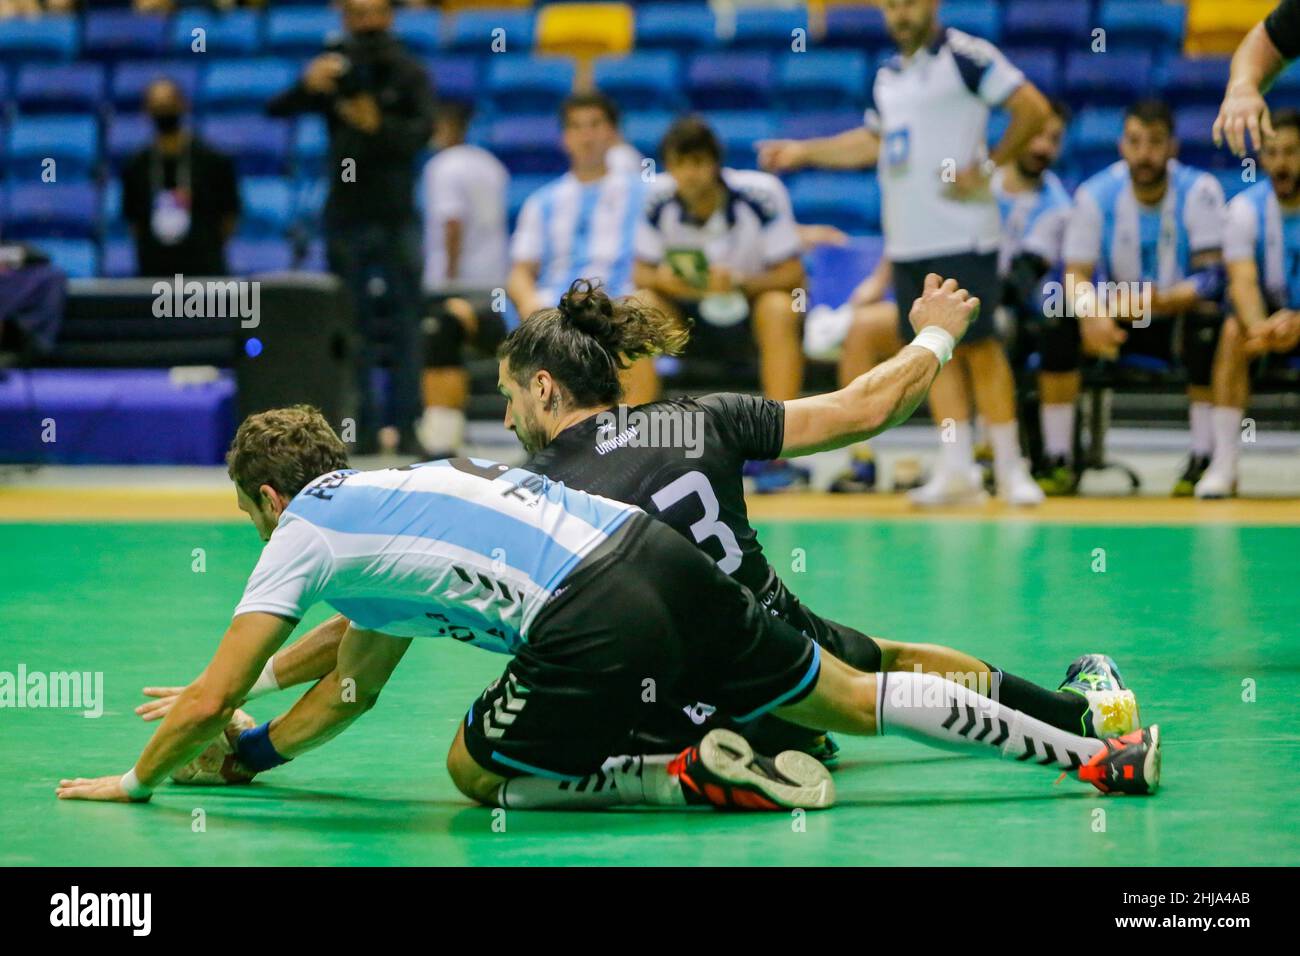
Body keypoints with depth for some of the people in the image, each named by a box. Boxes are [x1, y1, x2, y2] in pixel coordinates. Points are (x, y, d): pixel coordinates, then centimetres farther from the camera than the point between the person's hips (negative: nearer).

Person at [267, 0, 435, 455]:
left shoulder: (408, 73, 4)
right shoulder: (333, 71, 6)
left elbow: (422, 130, -10)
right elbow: (276, 110, -5)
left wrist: (378, 125, -27)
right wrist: (307, 86, -25)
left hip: (396, 216, -1)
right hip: (346, 213, 1)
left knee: (405, 322, -3)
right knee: (353, 324, 2)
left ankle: (407, 424, -2)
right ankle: (364, 427, 5)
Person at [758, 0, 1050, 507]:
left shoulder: (965, 56, -6)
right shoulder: (888, 73, 17)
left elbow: (1033, 108, -10)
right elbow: (874, 141, 30)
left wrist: (988, 166, -11)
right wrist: (804, 151, 26)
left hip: (961, 236, -7)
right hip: (907, 241, 7)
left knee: (979, 346, -7)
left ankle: (1010, 469, -2)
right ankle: (956, 470, 8)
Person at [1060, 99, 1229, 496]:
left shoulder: (1199, 191, -14)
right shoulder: (1095, 195, -8)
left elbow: (1212, 276, -21)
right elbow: (1076, 275, -11)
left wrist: (1165, 300, -42)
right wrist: (1091, 313, -35)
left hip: (1179, 316, -2)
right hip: (1117, 314, 2)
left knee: (1207, 317, -35)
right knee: (1058, 325, -25)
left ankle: (1204, 457, -27)